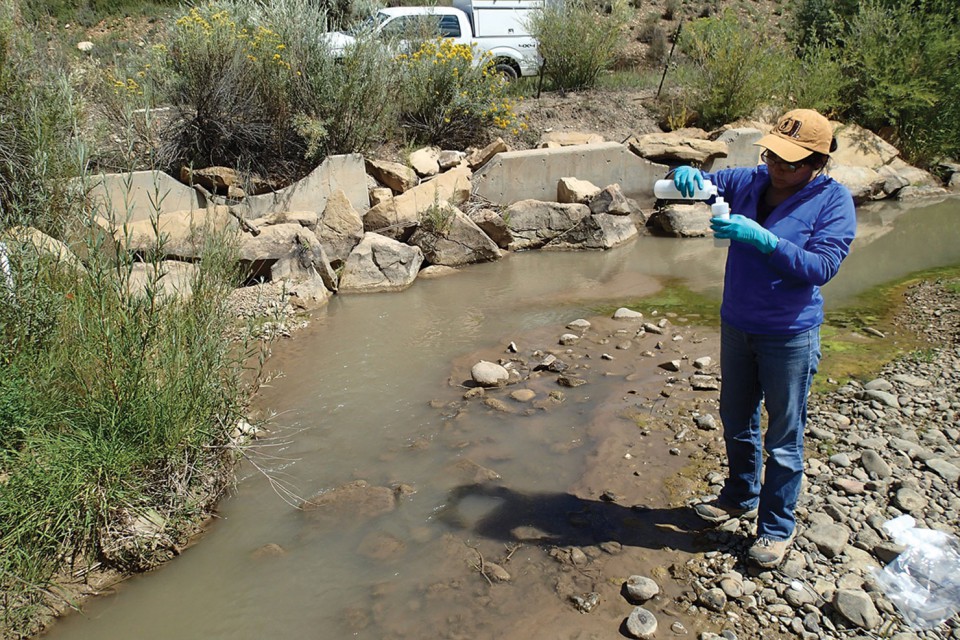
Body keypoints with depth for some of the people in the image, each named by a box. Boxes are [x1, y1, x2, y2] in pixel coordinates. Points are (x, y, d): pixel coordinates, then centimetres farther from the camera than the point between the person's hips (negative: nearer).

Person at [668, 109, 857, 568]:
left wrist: (762, 239, -34)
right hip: (736, 326, 6)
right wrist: (687, 174, -17)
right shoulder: (749, 182, -1)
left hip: (790, 337, -5)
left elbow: (821, 267, -24)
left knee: (783, 439, 6)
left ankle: (778, 527, 24)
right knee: (736, 422, 21)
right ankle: (741, 496, 43)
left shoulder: (834, 201, -14)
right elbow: (701, 183, 8)